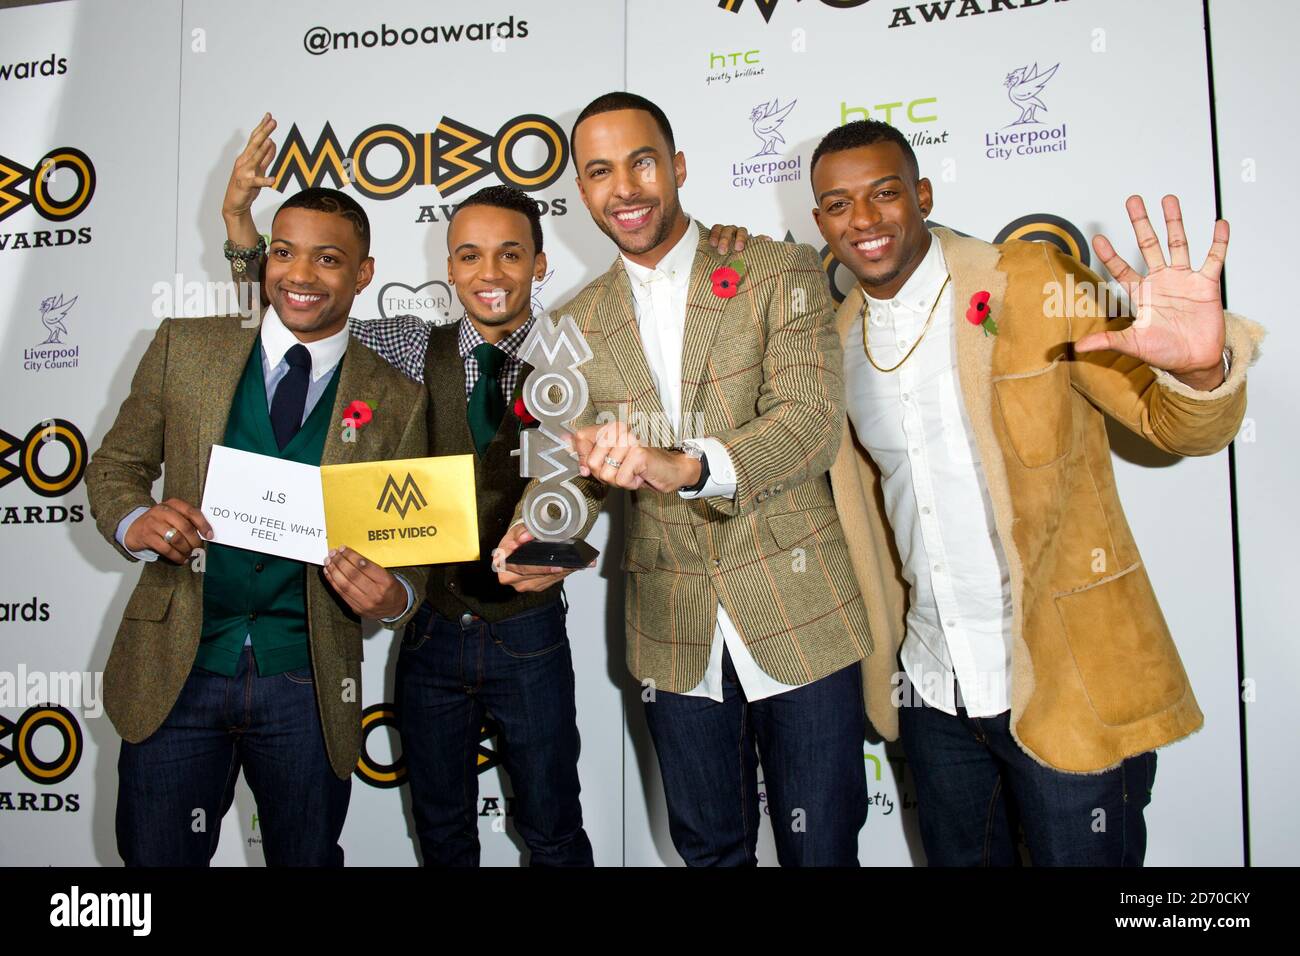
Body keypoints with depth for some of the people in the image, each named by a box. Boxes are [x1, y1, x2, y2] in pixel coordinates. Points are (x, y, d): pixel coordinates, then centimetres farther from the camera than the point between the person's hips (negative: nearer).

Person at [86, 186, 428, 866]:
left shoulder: (395, 402, -1)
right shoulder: (183, 347, 2)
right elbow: (114, 466, 8)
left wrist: (393, 597, -19)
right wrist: (135, 521, -14)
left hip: (307, 685, 0)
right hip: (176, 671, 1)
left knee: (307, 858, 16)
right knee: (157, 857, 13)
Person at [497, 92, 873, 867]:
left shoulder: (782, 273, -3)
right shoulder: (577, 326, 8)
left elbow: (813, 419, -16)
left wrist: (684, 468, -34)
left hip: (798, 614, -3)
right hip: (674, 633, 3)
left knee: (820, 849, 10)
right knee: (710, 848, 19)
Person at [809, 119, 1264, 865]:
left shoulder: (1034, 284, -10)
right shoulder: (838, 336, 5)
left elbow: (1181, 427, -11)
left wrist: (1199, 367, -32)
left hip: (1065, 684, -4)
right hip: (930, 686, 5)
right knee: (958, 858, 20)